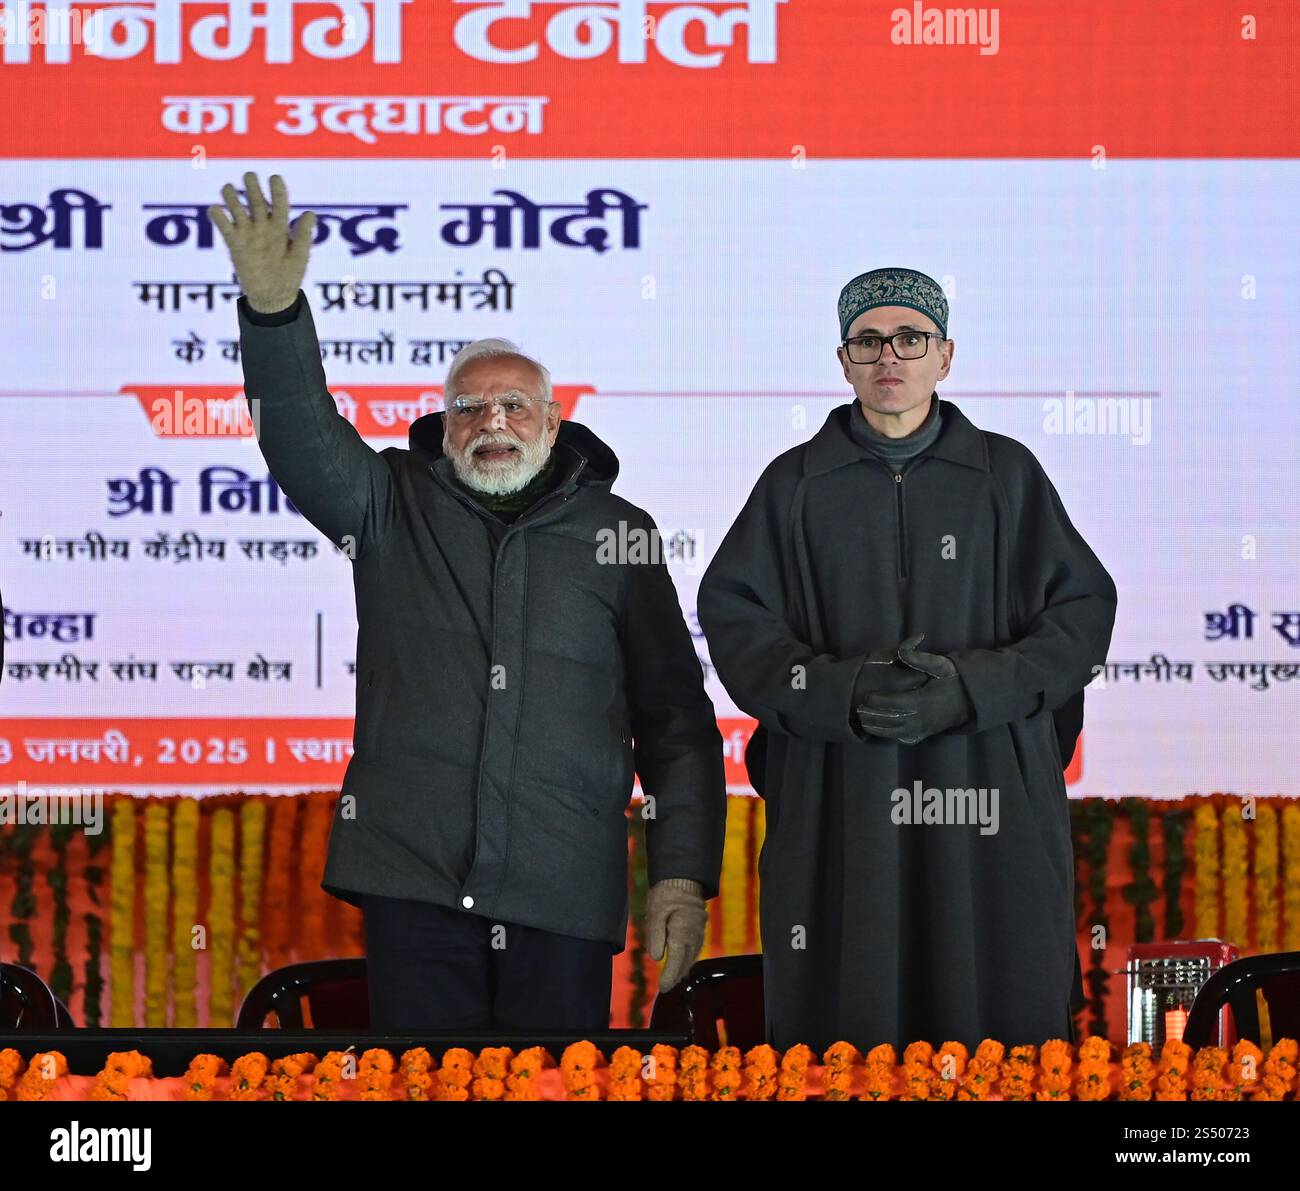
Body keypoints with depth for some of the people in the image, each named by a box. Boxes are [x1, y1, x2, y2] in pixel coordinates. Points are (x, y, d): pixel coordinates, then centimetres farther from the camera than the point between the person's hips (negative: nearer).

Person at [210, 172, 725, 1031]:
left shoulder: (616, 534, 10)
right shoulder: (394, 507, 12)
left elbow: (674, 718, 8)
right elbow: (303, 438, -7)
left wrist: (683, 873, -1)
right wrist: (273, 311, -25)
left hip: (563, 895, 0)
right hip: (412, 877, 0)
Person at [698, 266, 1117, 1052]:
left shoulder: (1008, 474, 9)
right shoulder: (795, 484, 11)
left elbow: (1083, 611, 5)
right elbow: (734, 617, 4)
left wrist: (972, 688, -11)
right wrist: (842, 692, -13)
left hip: (988, 799, 0)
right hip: (838, 802, 0)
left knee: (1001, 1009, -2)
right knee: (843, 1016, -1)